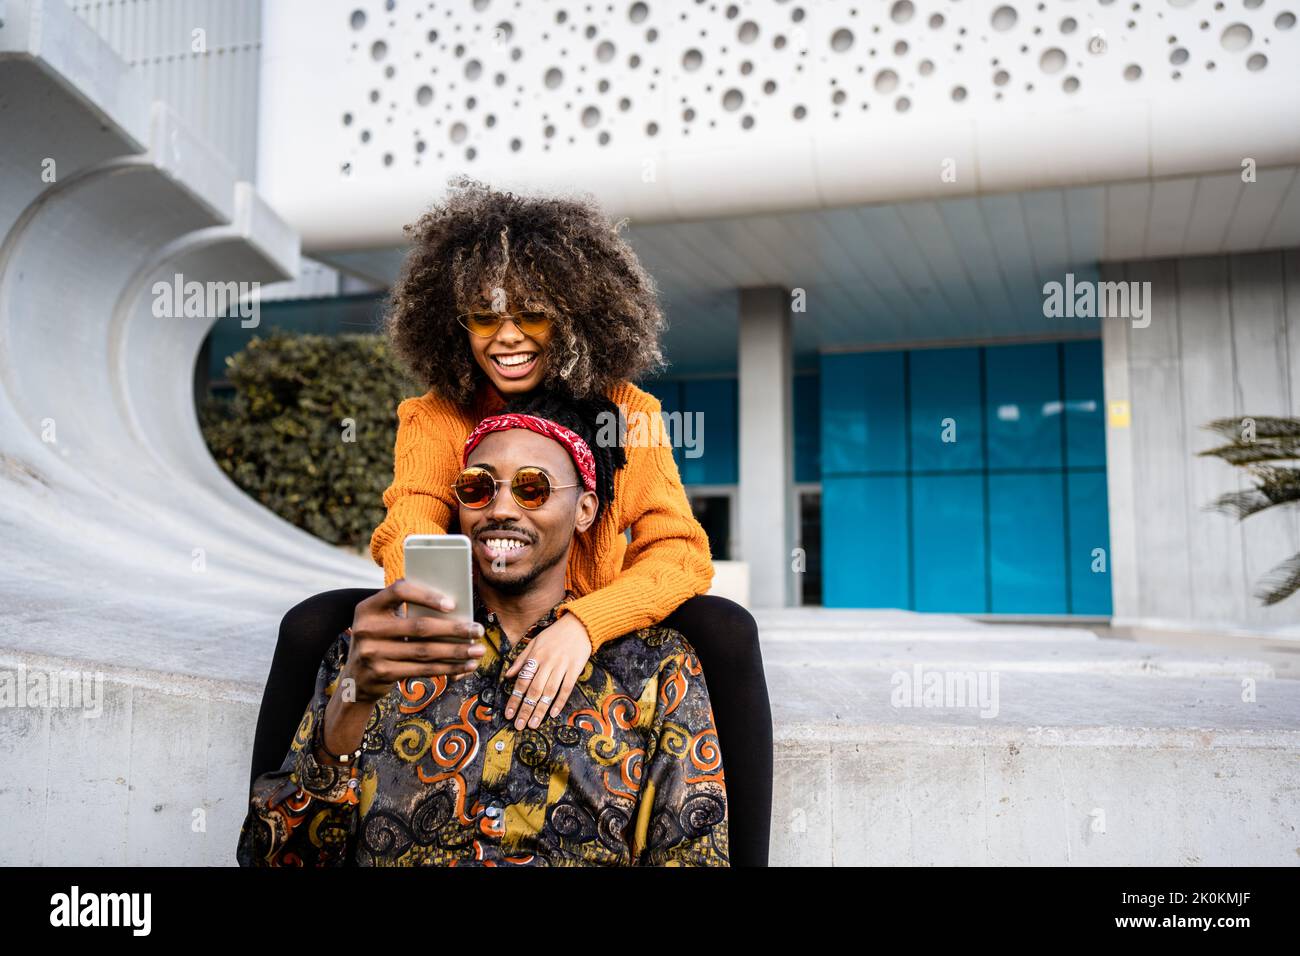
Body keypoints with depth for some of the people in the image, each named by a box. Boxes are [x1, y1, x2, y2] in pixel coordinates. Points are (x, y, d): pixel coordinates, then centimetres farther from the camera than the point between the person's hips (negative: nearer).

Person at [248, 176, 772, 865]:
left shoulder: (625, 413, -10)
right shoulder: (435, 416, -6)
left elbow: (681, 553, -19)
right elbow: (410, 530, -21)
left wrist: (584, 624, -39)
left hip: (584, 647, -1)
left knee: (726, 630, -27)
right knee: (311, 626, -21)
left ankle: (740, 857, -17)